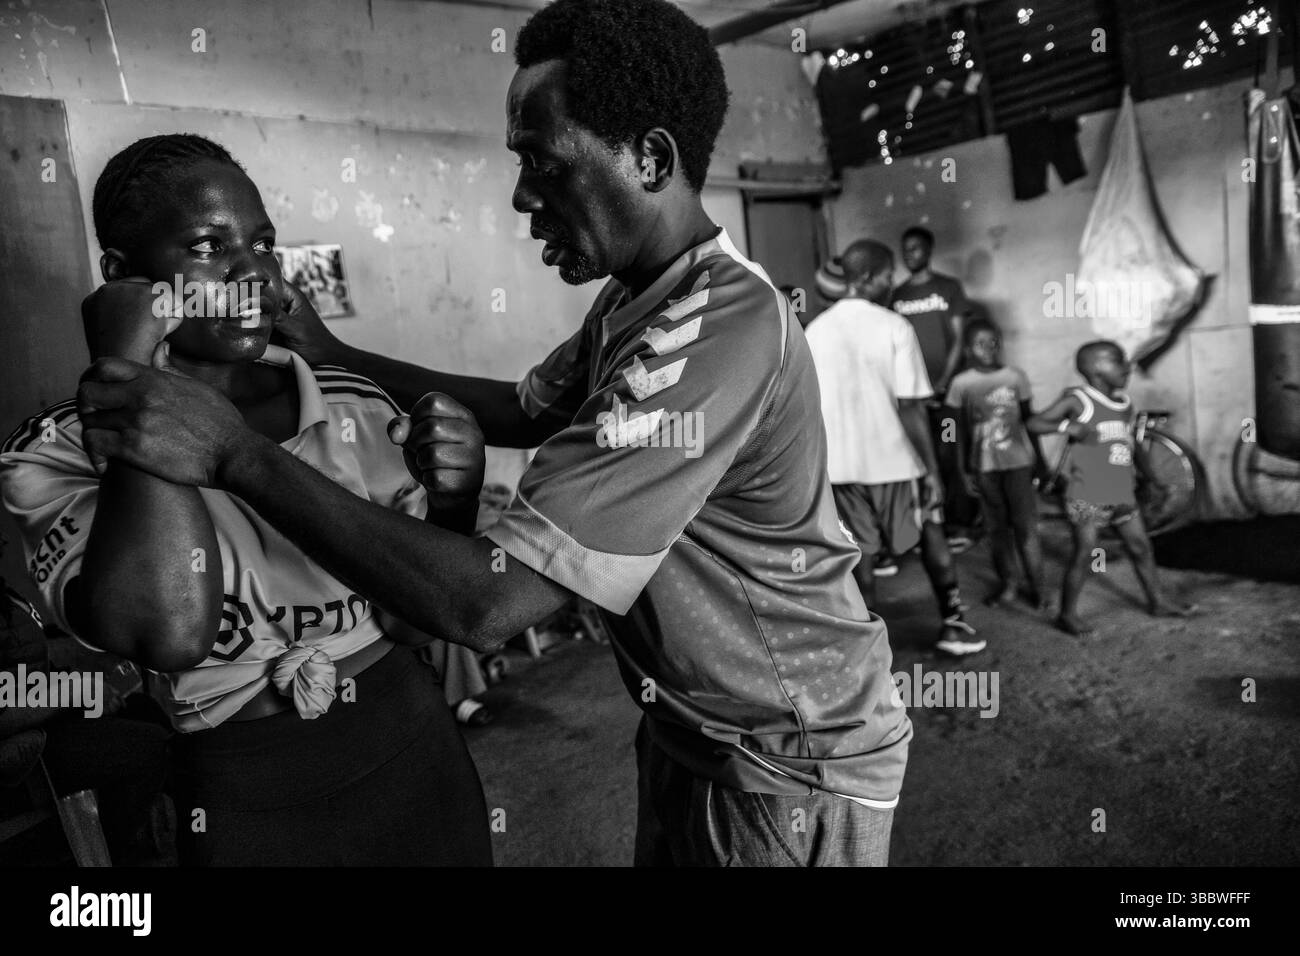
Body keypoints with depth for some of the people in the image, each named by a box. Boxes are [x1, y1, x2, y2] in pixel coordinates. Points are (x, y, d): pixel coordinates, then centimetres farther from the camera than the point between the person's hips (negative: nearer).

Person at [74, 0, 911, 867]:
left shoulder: (720, 331, -32)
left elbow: (489, 603, -34)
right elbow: (528, 409, 14)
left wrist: (237, 452, -27)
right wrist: (333, 353, 5)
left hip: (790, 764, -7)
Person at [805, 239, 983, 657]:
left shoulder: (815, 331, 1)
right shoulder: (895, 327, -12)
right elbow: (910, 407, -15)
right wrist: (932, 469, -9)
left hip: (839, 463, 3)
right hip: (892, 458, -3)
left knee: (859, 554, 10)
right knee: (931, 533, 18)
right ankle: (954, 623, 24)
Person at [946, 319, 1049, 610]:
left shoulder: (1016, 377, -3)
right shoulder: (961, 383, -3)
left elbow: (1029, 419, 5)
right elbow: (961, 431, 2)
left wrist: (1039, 459, 7)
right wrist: (964, 470, 1)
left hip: (1018, 462, -1)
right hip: (984, 466, 1)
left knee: (1025, 526, 0)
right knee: (997, 527, 10)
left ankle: (1035, 586, 11)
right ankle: (1006, 585, 22)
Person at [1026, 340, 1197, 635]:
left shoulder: (1125, 404, 12)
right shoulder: (1077, 400, -8)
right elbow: (1034, 423, -12)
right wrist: (1068, 426, -27)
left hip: (1122, 494, 7)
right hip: (1087, 495, -7)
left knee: (1141, 547, 14)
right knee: (1084, 553, -5)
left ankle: (1157, 601, 31)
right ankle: (1068, 614, 6)